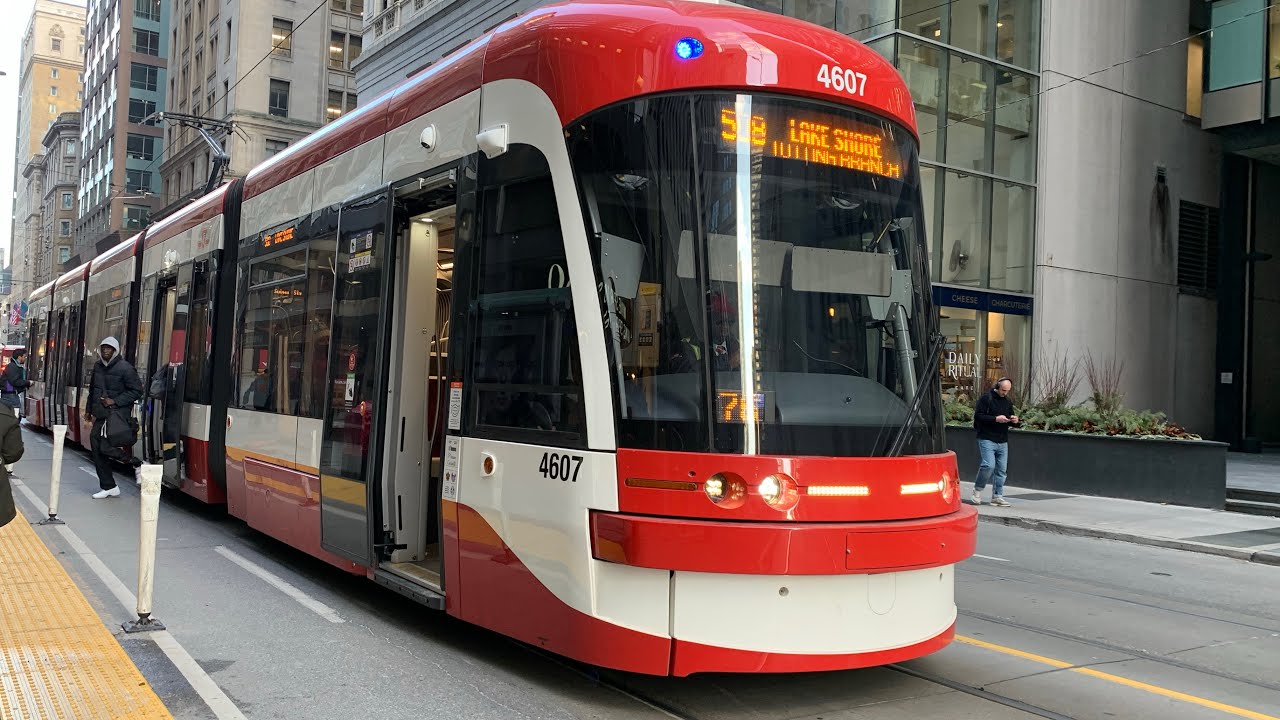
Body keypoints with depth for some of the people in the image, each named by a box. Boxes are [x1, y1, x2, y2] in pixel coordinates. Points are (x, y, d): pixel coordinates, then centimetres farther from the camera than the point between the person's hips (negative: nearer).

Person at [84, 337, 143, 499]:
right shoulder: (98, 366, 11)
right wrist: (89, 409, 23)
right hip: (100, 416, 7)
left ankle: (138, 464, 4)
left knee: (106, 447, -18)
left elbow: (136, 391, -10)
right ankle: (108, 487, 14)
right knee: (97, 450, 4)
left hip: (116, 414, -7)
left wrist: (115, 401, -15)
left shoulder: (125, 368, -11)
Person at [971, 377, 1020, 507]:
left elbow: (1010, 421, 25)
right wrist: (995, 419, -20)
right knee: (989, 465, -18)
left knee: (1001, 469, 5)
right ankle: (978, 489, 4)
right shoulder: (986, 399, -5)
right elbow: (978, 416, -13)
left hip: (1002, 441, 6)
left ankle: (997, 496, 13)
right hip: (987, 439, -6)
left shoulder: (1008, 402, 16)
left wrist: (1015, 421, 1)